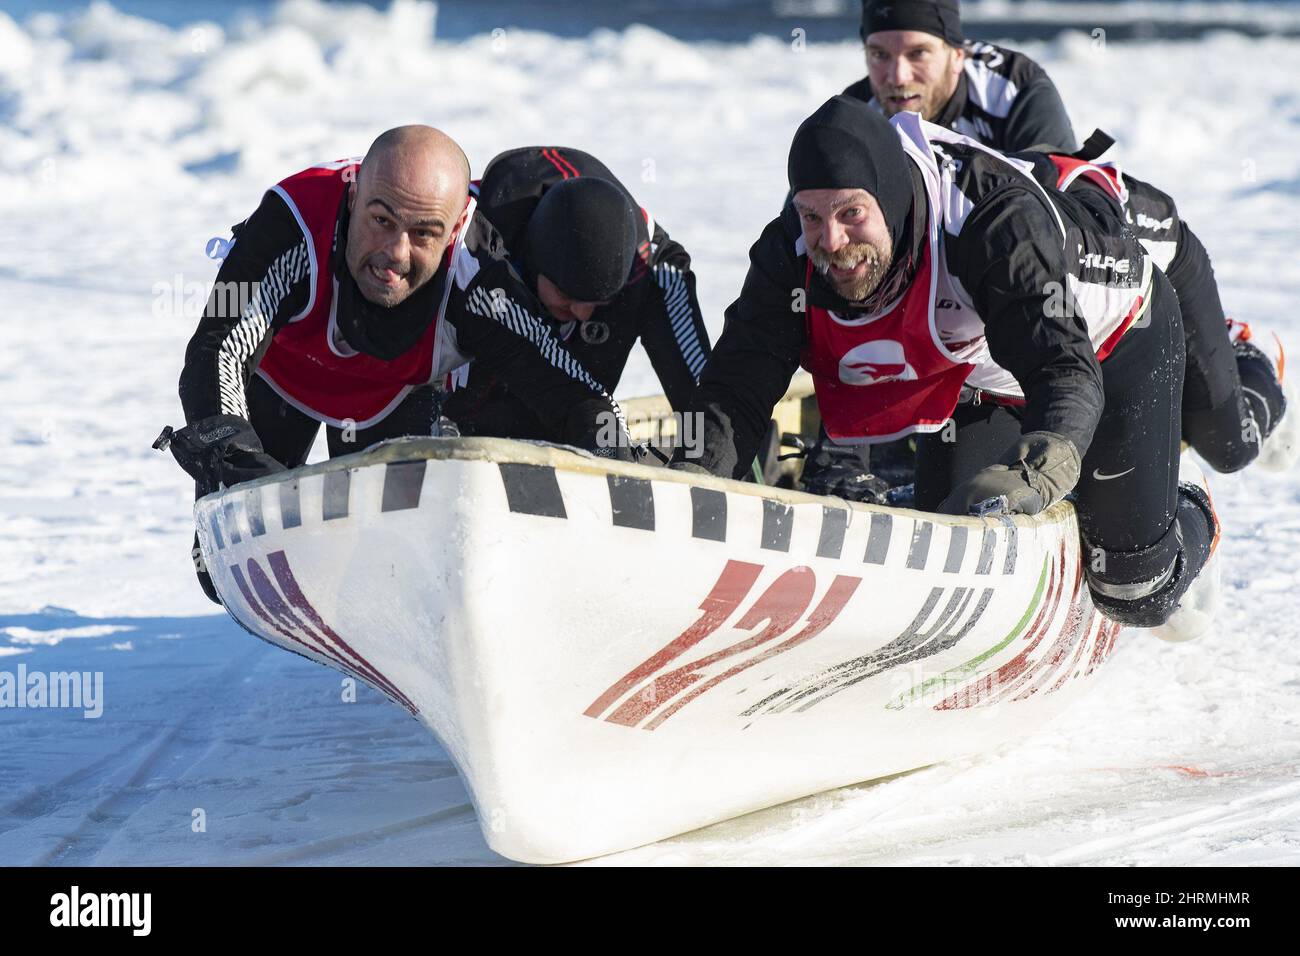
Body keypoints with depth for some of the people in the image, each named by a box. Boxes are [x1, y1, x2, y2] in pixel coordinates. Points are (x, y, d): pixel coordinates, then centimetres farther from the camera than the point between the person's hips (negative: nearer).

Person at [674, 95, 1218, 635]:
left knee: (1135, 592, -1)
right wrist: (694, 478, -47)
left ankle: (1189, 518, 37)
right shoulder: (792, 252, -28)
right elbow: (739, 382, -27)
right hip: (982, 369, 5)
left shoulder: (997, 219, -44)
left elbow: (1066, 371, -50)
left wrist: (1027, 476, -69)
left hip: (1115, 335, -5)